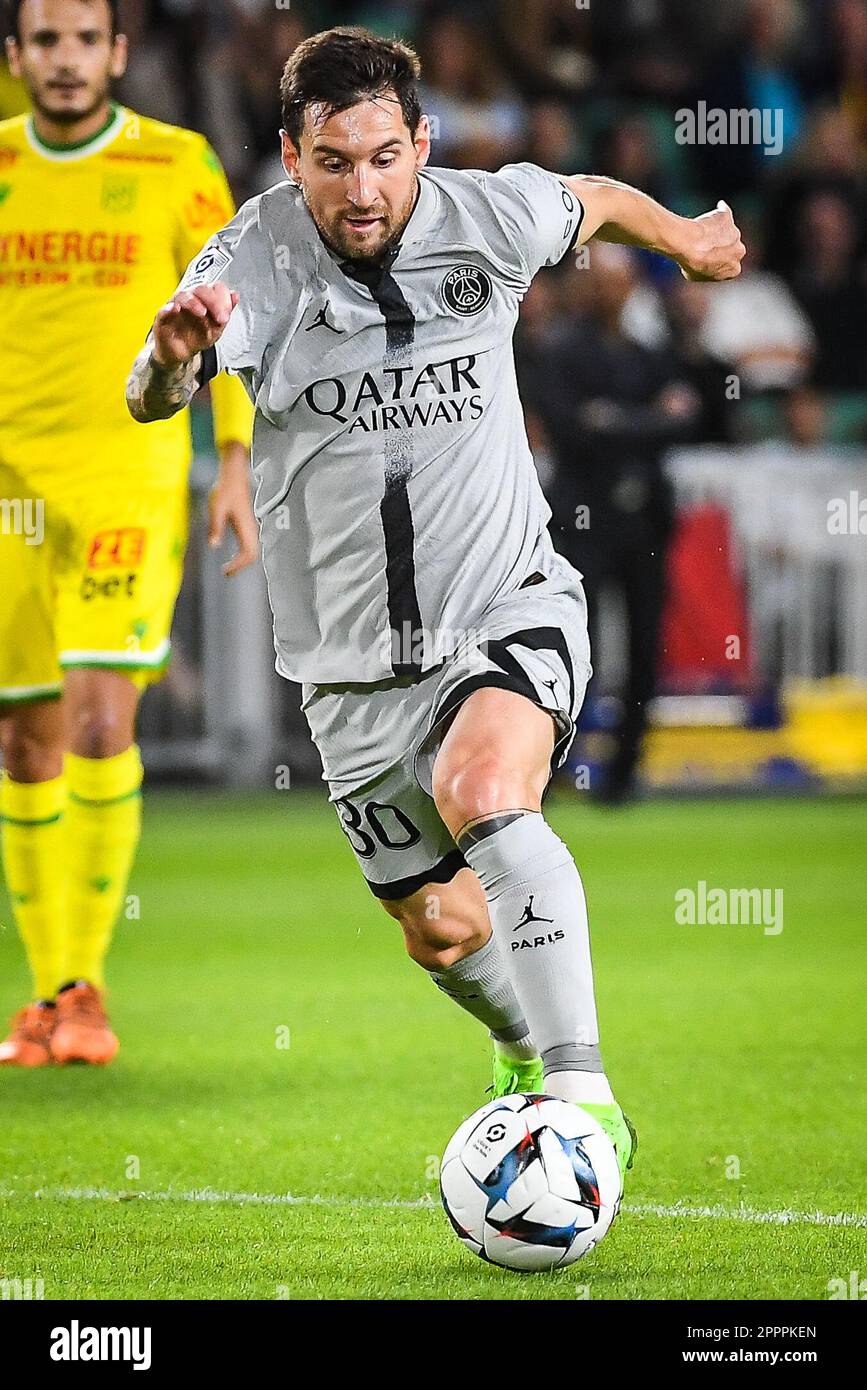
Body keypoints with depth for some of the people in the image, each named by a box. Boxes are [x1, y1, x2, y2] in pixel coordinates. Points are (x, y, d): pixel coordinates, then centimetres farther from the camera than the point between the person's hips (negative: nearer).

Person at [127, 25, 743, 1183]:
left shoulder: (490, 220, -8)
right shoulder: (258, 258, -13)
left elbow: (596, 202, 15)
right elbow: (150, 401, -26)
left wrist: (686, 240, 35)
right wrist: (176, 350, -50)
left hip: (511, 609, -2)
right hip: (356, 661, 2)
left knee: (482, 792, -33)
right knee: (441, 930, 12)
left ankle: (583, 1089, -32)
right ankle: (526, 1048, 46)